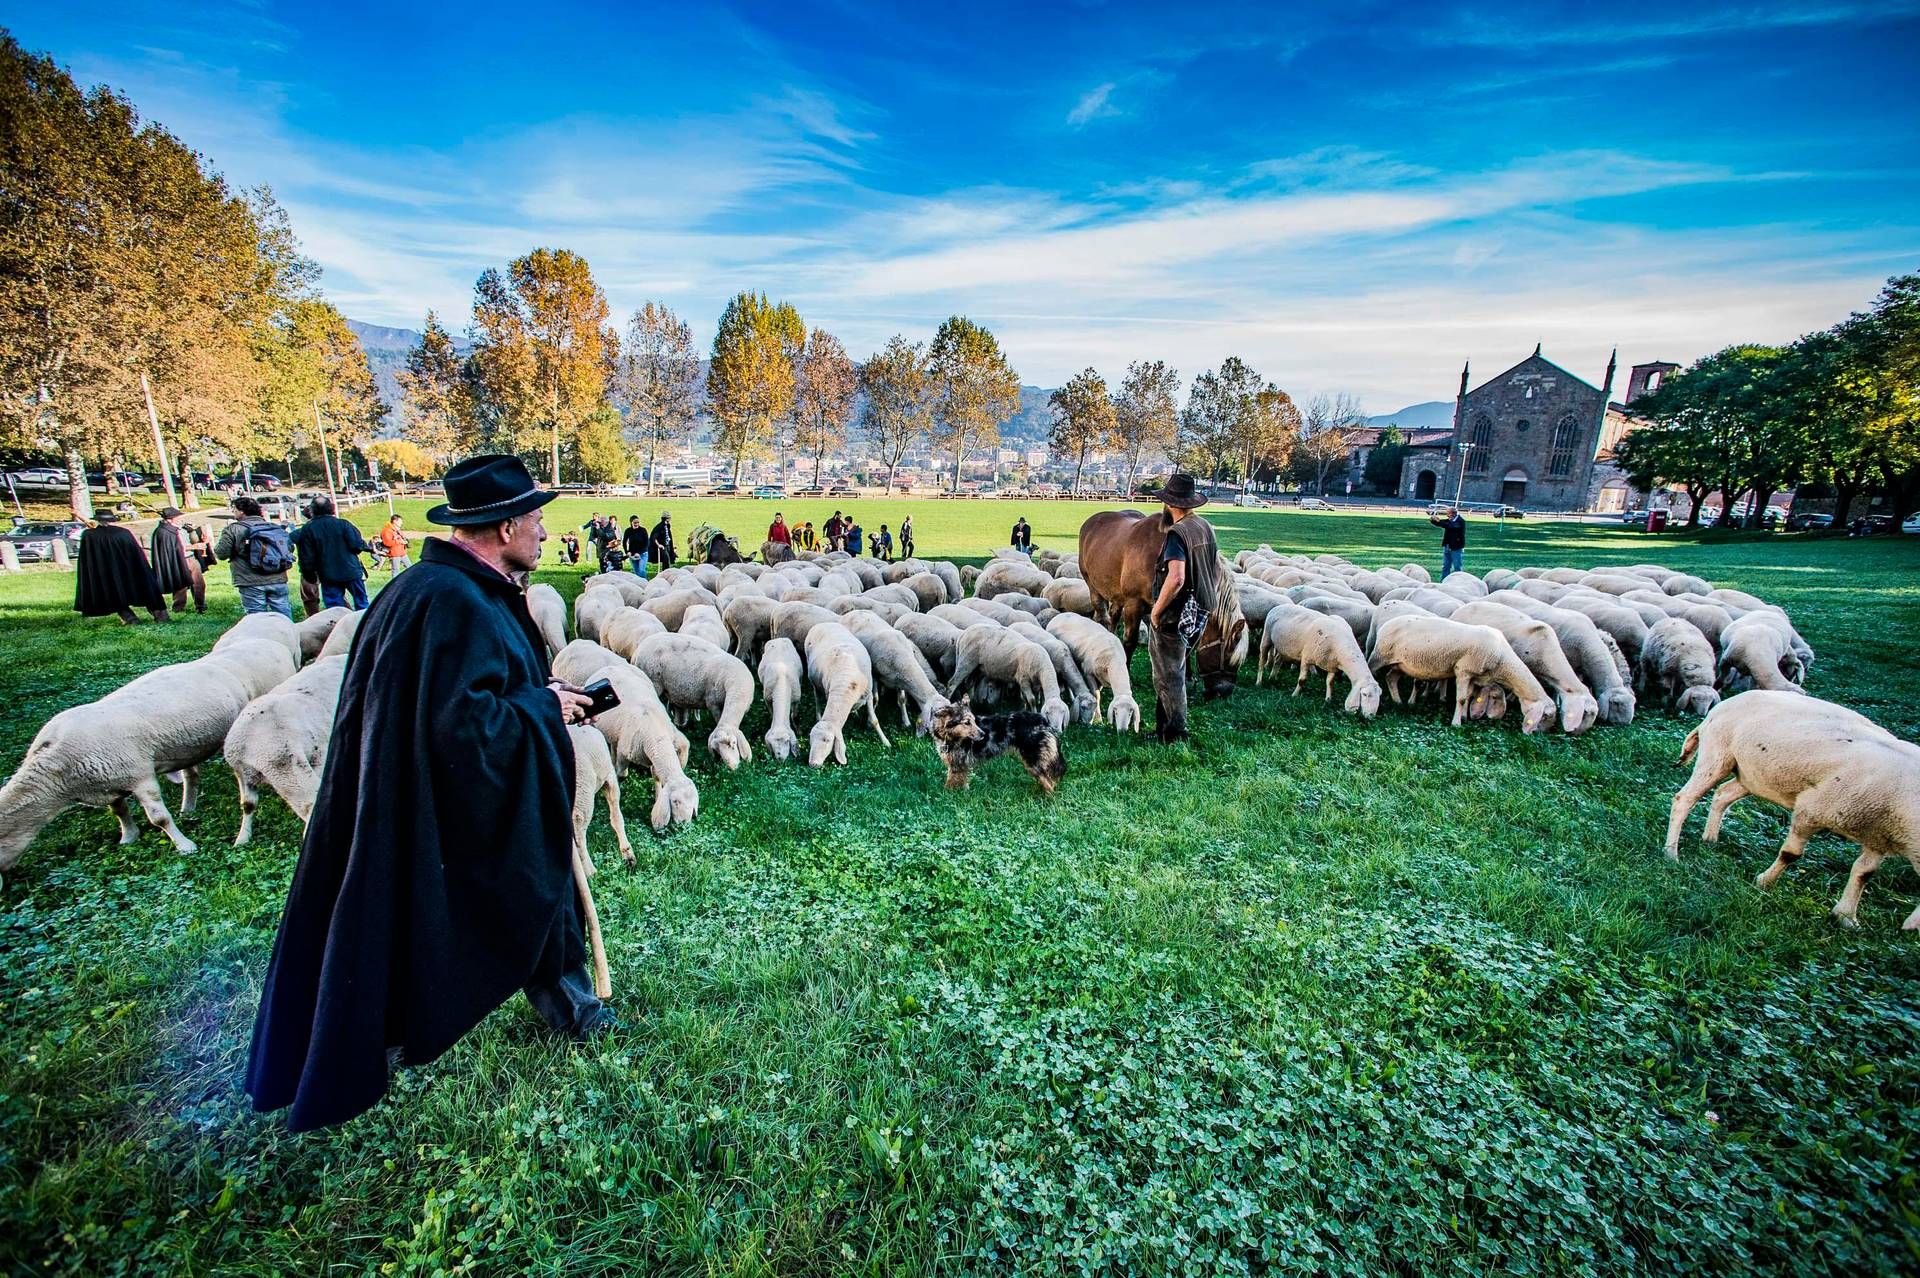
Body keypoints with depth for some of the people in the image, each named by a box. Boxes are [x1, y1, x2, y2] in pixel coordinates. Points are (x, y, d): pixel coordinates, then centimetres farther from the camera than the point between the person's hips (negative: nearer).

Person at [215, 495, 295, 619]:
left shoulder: (233, 529, -4)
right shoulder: (276, 527, 10)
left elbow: (221, 553, -4)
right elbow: (290, 547, 13)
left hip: (252, 583, -4)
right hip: (278, 580, 4)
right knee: (283, 611, 9)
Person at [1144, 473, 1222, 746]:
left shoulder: (1177, 533, -21)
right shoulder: (1205, 527, 7)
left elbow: (1176, 578, -32)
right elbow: (1216, 567, 17)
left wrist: (1156, 611, -21)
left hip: (1173, 614, -9)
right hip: (1197, 610, 9)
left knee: (1169, 675, 4)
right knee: (1174, 671, 21)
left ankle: (1174, 733, 13)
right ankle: (1165, 726, 32)